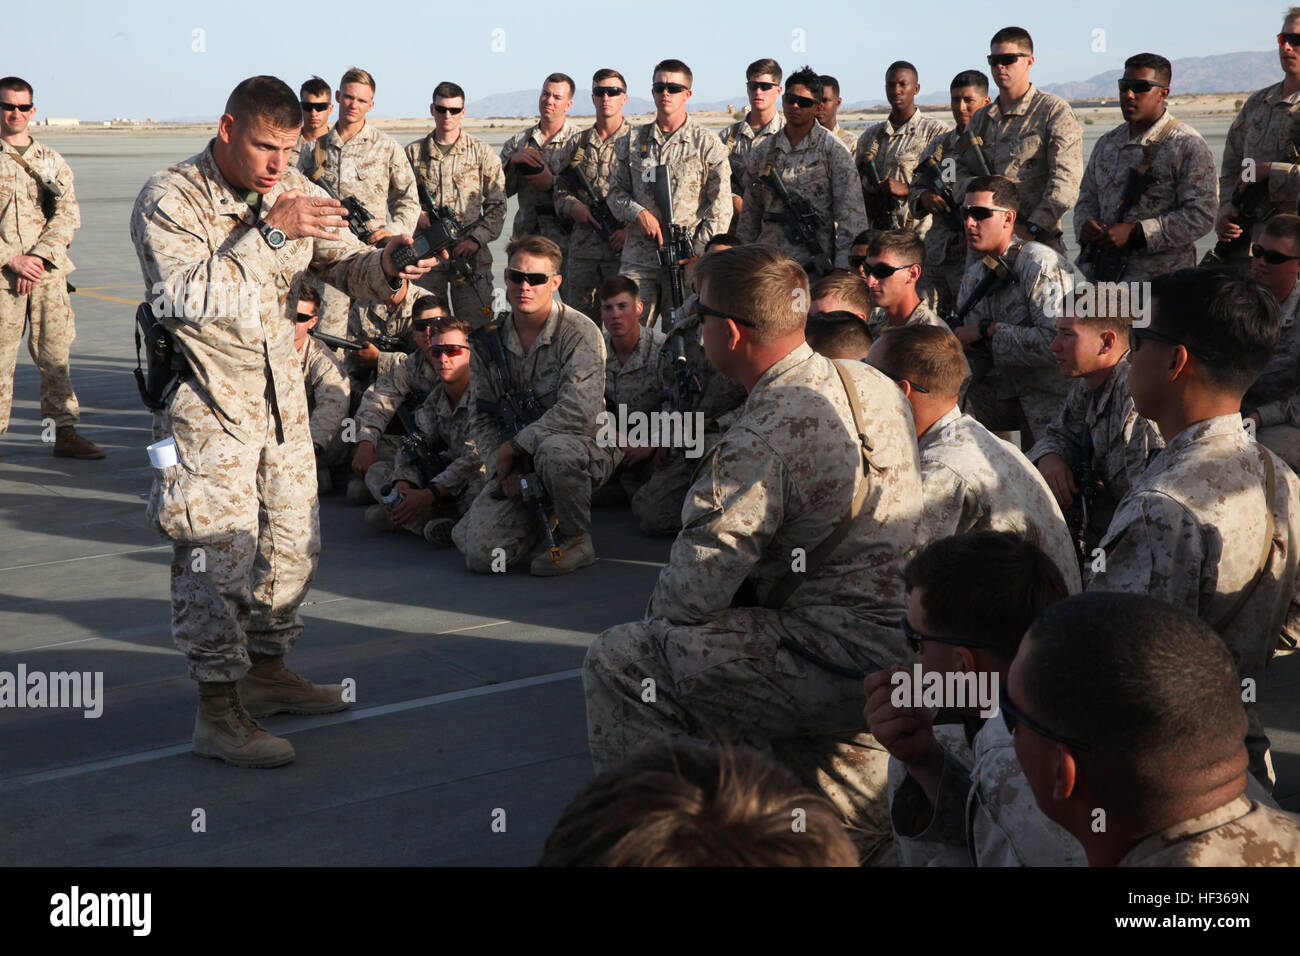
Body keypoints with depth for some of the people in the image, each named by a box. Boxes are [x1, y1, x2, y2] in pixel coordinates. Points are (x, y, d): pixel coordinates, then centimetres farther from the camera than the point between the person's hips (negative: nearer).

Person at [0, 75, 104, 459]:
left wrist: (38, 258, -9)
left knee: (55, 352, 5)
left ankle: (64, 431, 11)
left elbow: (68, 214, 4)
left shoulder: (51, 161, 13)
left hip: (47, 272, 3)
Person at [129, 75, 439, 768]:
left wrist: (386, 265, -20)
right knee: (219, 553, -7)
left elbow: (344, 267, 4)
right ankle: (218, 712, 2)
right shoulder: (169, 201, -15)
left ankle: (268, 672, 31)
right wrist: (269, 232, -29)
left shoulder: (292, 191, 4)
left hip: (280, 394, 7)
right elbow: (189, 298, -27)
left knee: (293, 540, 14)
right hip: (207, 403, -7)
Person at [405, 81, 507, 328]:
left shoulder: (481, 152, 6)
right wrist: (414, 213, -6)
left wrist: (476, 238, -9)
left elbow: (497, 204, 4)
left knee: (476, 326, -4)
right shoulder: (413, 152, 11)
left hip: (470, 253, -1)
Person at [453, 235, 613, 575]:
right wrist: (502, 469, -9)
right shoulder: (488, 340, 3)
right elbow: (481, 417, 8)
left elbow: (579, 410, -25)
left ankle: (577, 539, -13)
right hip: (518, 464, 4)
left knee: (553, 449, -42)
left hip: (584, 448, -4)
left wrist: (514, 445, -20)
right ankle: (544, 517, 19)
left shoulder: (579, 332, -13)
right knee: (481, 555, -15)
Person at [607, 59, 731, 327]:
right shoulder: (633, 142, 12)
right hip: (638, 258, 2)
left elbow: (721, 209, 0)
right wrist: (639, 213, -5)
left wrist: (697, 254, -8)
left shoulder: (707, 144, 3)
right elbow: (617, 192, 16)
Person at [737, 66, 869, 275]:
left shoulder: (834, 151, -1)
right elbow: (750, 213, 18)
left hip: (813, 265, -4)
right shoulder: (762, 152, 13)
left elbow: (851, 214, -6)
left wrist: (842, 267, -13)